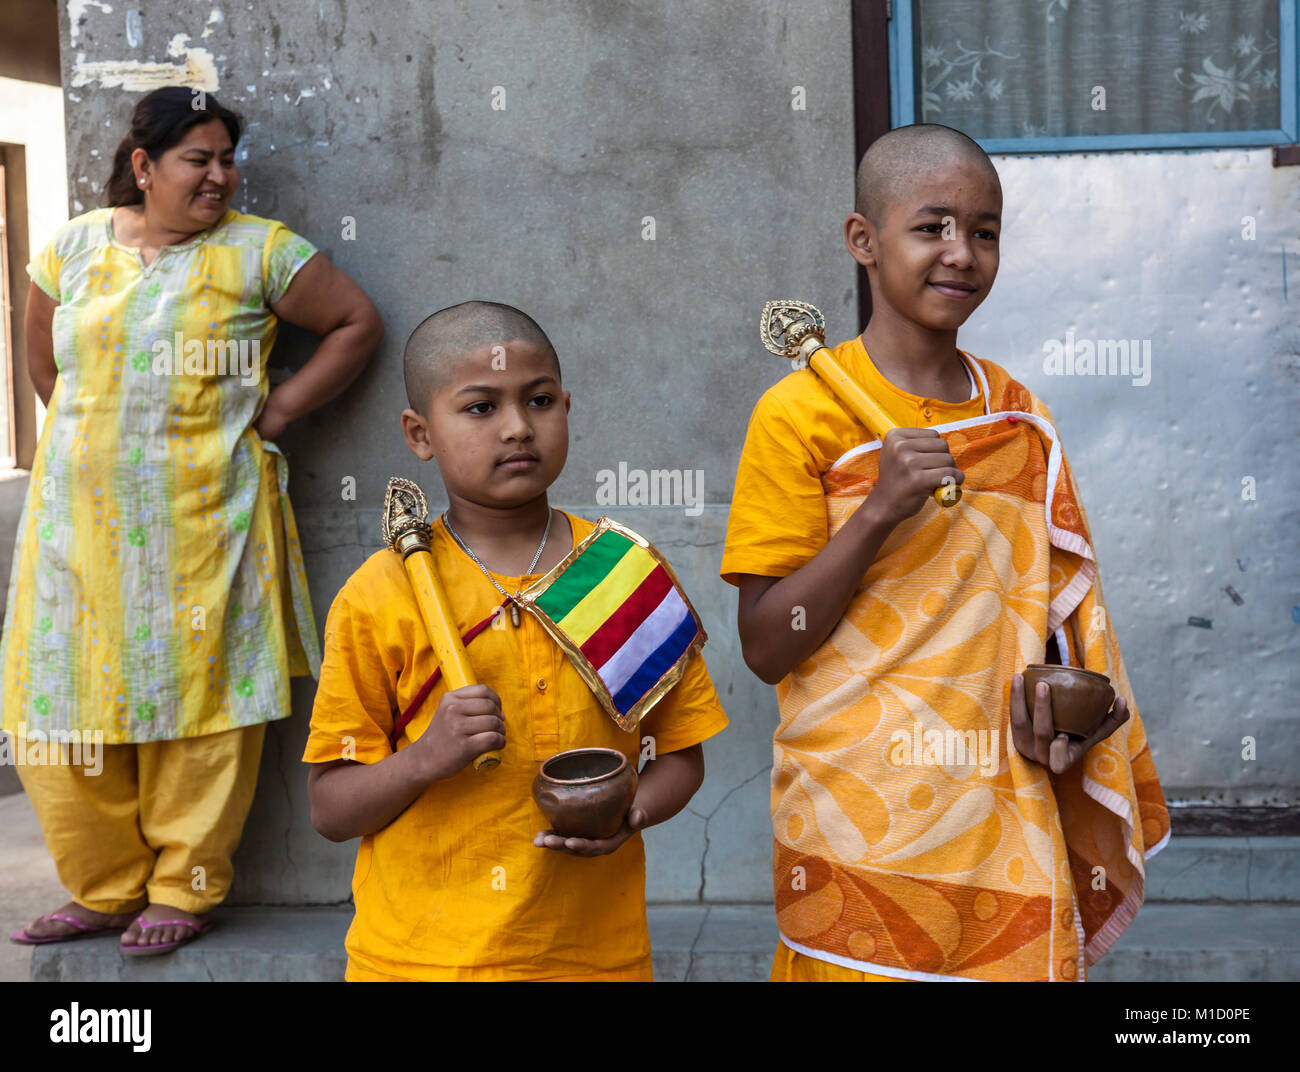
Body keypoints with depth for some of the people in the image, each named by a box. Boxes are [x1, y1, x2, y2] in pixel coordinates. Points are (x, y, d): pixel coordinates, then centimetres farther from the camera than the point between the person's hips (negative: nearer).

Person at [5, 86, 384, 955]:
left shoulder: (261, 251, 0)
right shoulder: (75, 247, 10)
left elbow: (358, 322, 3)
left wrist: (280, 410, -3)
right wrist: (94, 435, 13)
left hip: (204, 520, -3)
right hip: (82, 522, 4)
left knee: (197, 695, -1)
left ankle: (183, 892, 12)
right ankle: (105, 890, 18)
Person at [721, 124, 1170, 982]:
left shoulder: (1021, 420, 7)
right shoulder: (803, 416, -8)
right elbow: (766, 648, -10)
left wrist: (1061, 704, -3)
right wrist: (878, 513, -21)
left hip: (1008, 824, 4)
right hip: (861, 826, -4)